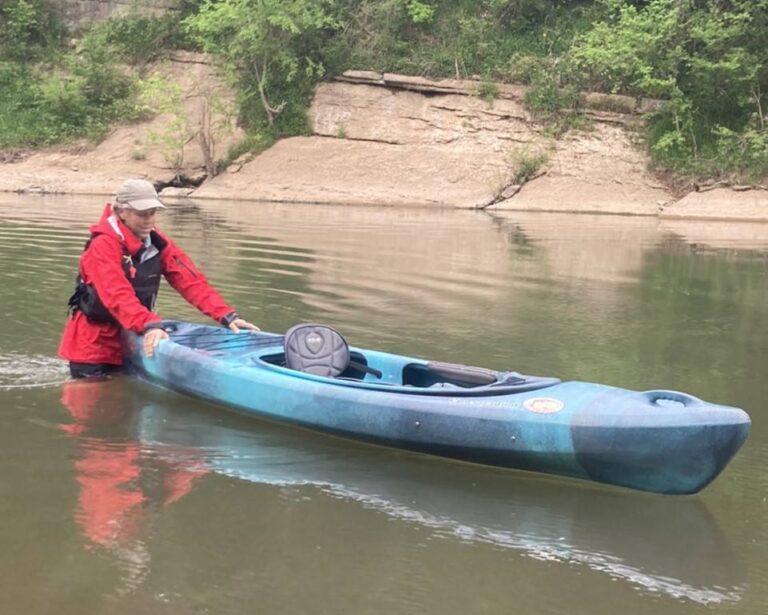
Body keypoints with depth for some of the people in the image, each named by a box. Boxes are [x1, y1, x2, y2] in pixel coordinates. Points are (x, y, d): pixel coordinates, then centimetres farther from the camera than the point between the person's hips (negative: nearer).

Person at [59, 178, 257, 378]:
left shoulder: (158, 244, 0)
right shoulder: (103, 246, -20)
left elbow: (191, 281, -8)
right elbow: (118, 295, -34)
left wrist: (226, 315, -20)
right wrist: (149, 325, -48)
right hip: (93, 347, -6)